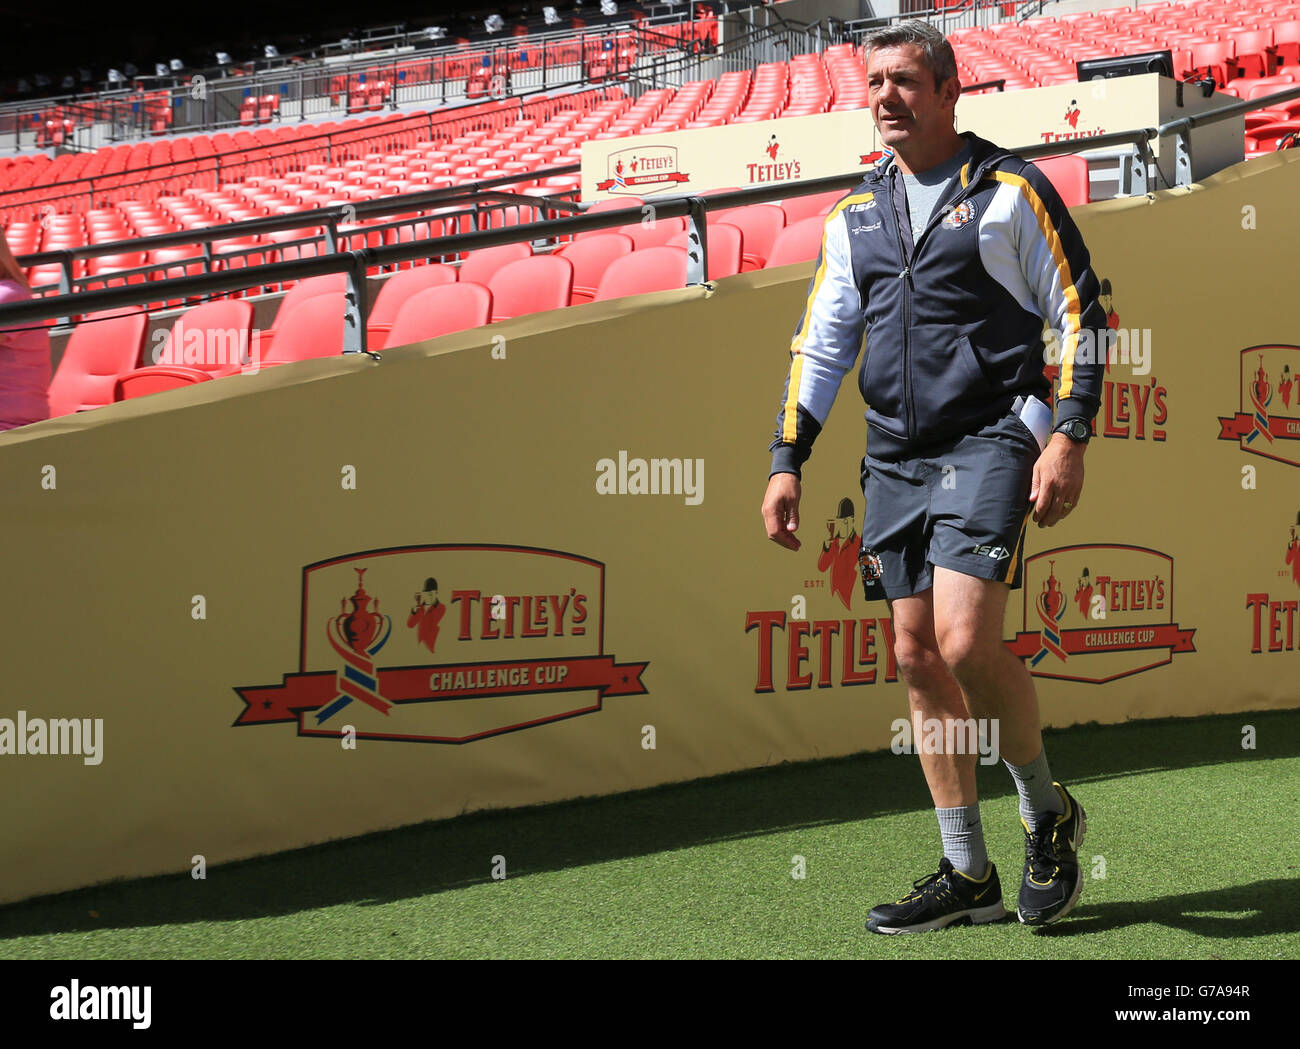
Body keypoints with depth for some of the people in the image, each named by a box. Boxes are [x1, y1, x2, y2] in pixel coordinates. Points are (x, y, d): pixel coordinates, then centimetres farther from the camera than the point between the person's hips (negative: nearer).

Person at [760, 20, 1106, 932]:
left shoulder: (1012, 192, 0)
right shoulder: (856, 215, 14)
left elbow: (1081, 316, -1)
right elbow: (818, 345, 18)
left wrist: (1068, 439, -10)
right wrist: (788, 462, 12)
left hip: (989, 442, -6)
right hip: (895, 457, 6)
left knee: (965, 642, -19)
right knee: (918, 656, 4)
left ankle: (1049, 814, 8)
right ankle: (968, 875, 13)